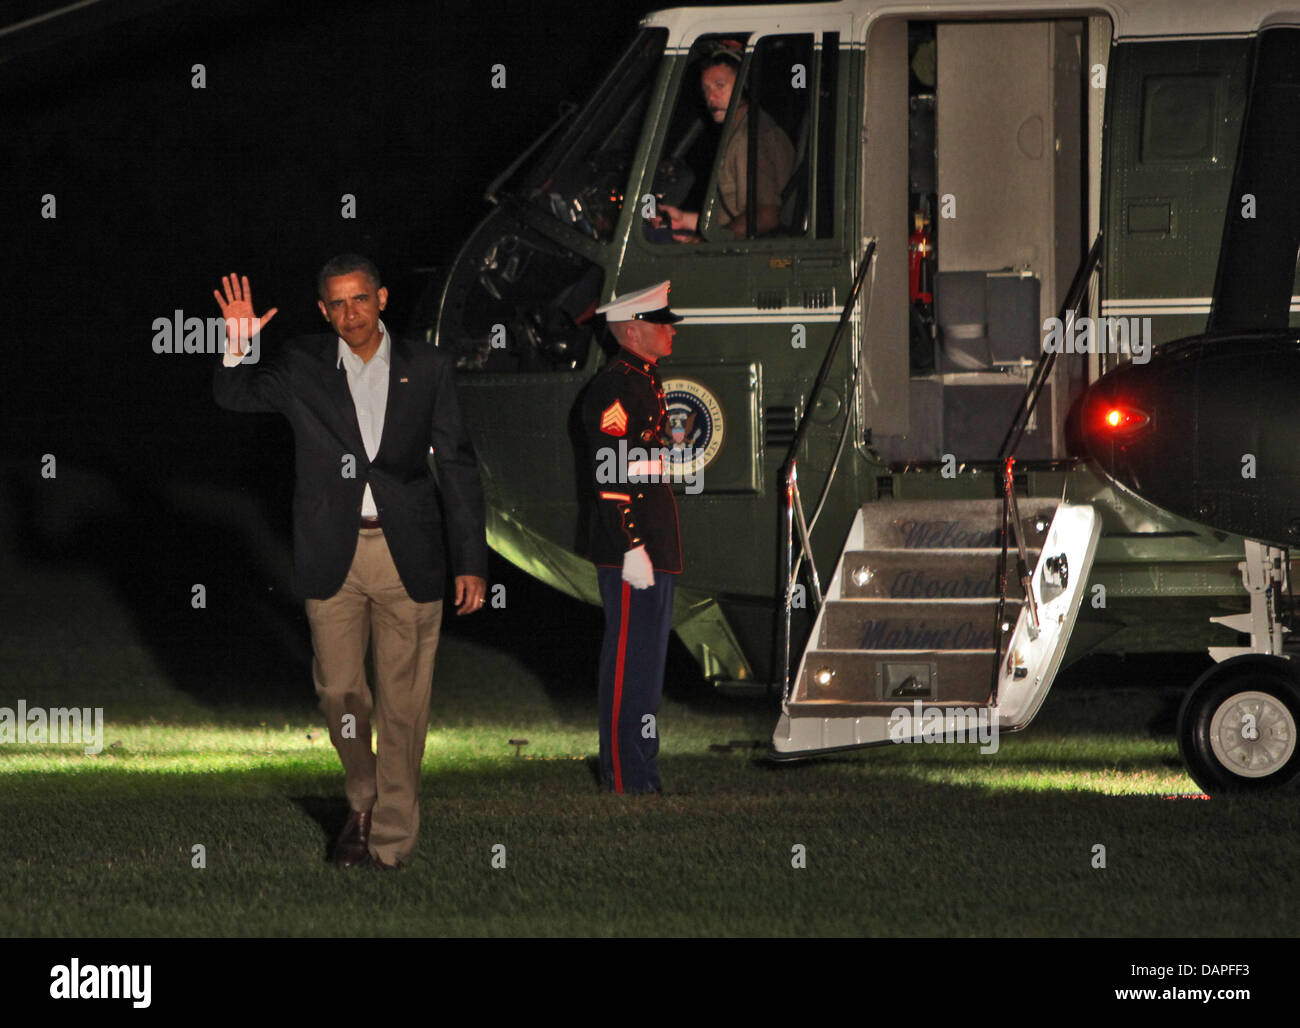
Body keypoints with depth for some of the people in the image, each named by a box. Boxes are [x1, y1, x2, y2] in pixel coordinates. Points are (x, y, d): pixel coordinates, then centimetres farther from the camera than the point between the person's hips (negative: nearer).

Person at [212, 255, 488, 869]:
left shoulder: (426, 369, 4)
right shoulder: (302, 368, 4)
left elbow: (456, 466, 5)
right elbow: (234, 397, -3)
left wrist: (471, 561, 1)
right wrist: (237, 349, -24)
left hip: (408, 554, 0)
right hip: (332, 557, 0)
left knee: (403, 702, 0)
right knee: (338, 691, 2)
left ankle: (392, 837, 8)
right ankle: (362, 801, 28)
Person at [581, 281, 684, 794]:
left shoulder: (645, 380, 17)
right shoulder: (614, 386, -15)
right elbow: (610, 475, -20)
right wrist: (633, 549, -23)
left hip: (652, 545, 10)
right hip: (631, 545, -10)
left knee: (647, 652, 14)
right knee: (629, 656, -7)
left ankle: (639, 770, 21)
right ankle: (625, 777, -4)